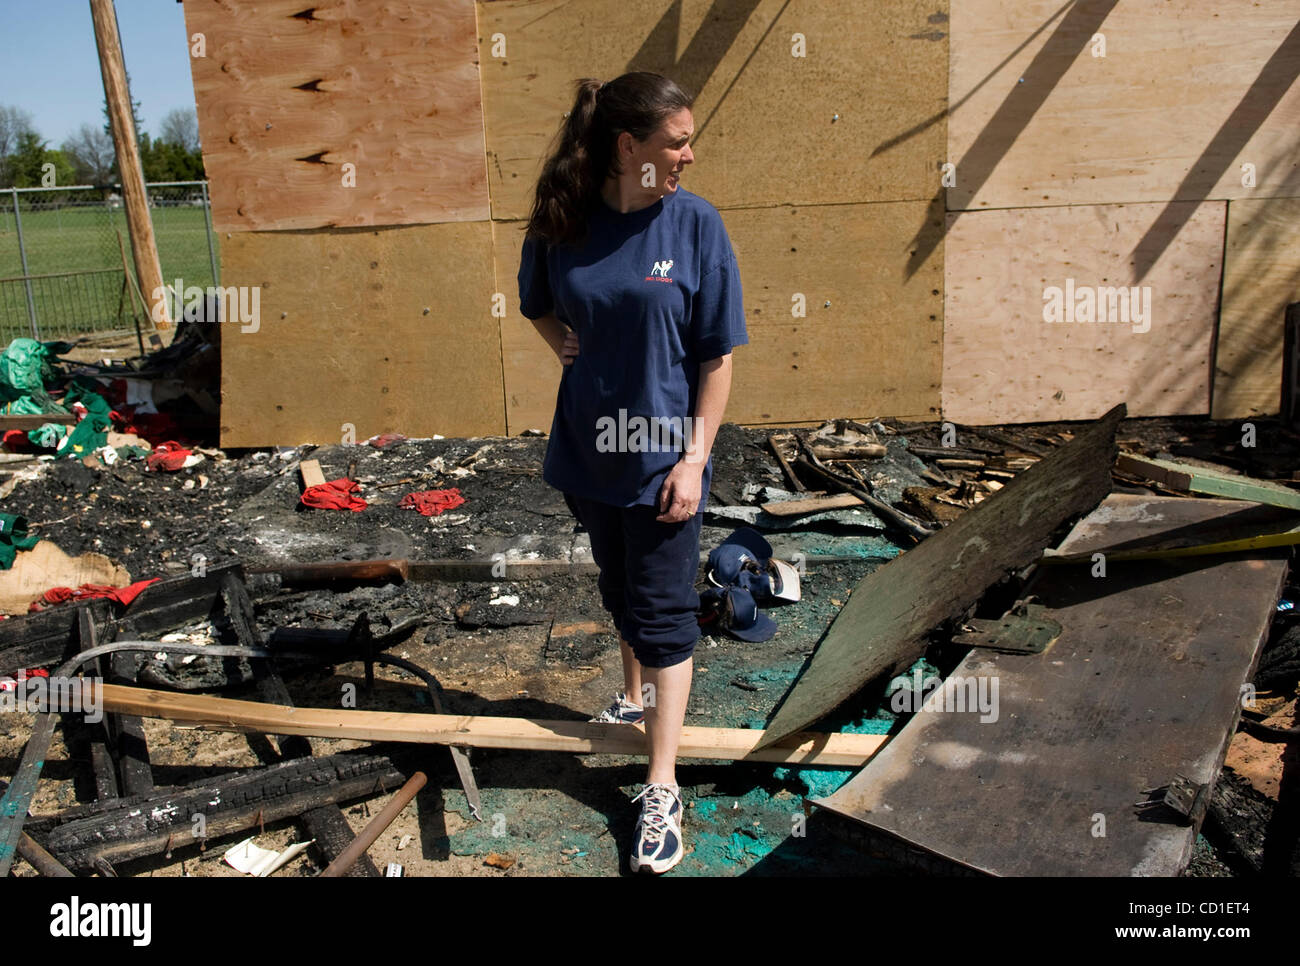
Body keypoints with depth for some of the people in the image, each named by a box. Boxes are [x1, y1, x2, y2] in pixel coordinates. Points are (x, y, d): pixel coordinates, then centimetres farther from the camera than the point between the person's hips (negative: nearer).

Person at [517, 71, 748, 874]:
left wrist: (695, 456, -15)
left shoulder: (696, 224, -12)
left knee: (664, 615, 2)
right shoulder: (562, 220, -5)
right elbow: (538, 303, 15)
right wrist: (561, 338, -6)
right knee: (620, 589, 23)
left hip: (663, 457, -4)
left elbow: (718, 356, -10)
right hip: (591, 447, 4)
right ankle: (637, 695, 50)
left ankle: (662, 789, 11)